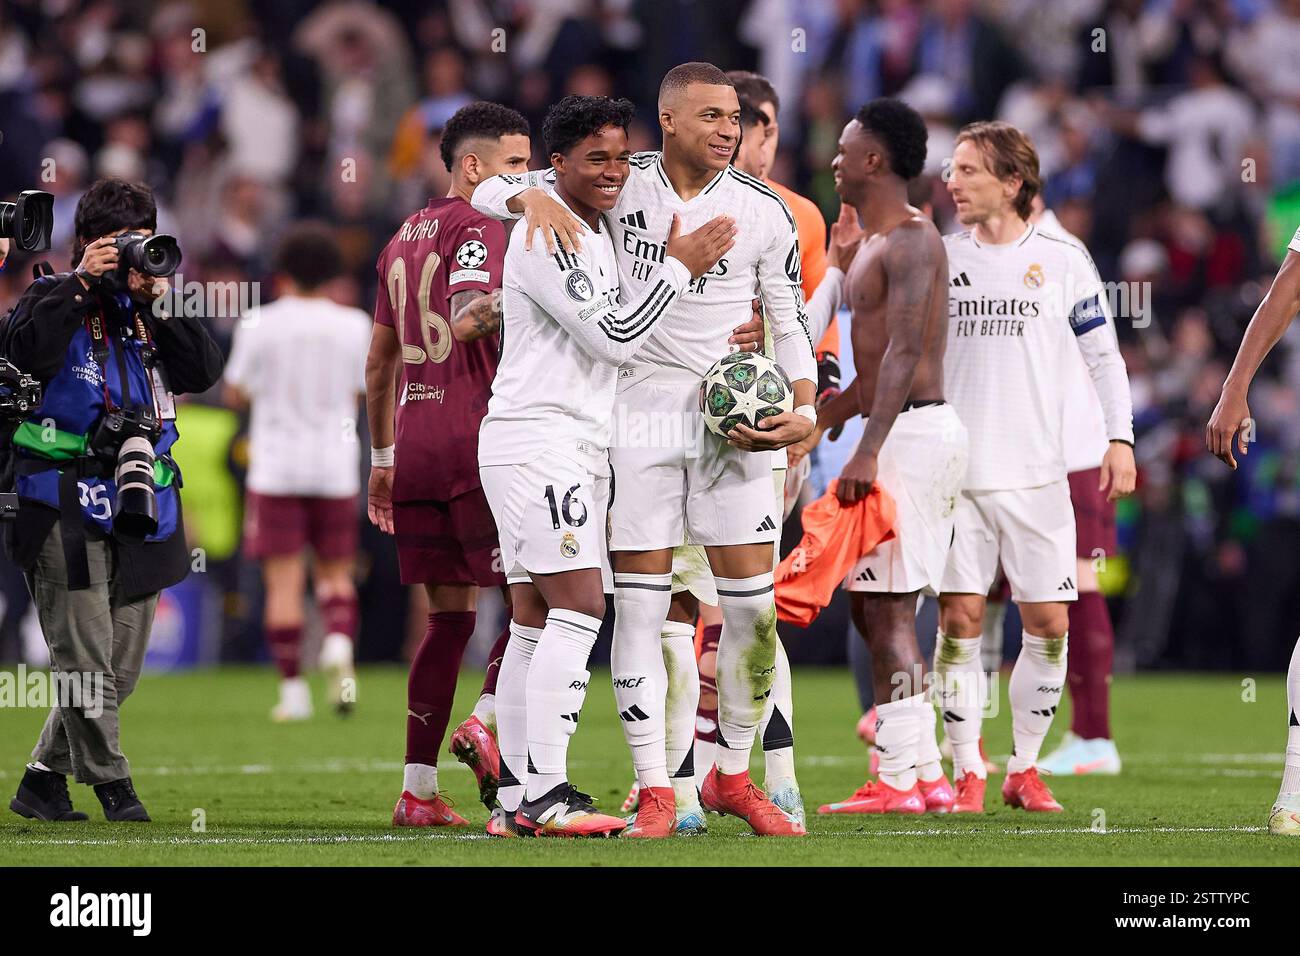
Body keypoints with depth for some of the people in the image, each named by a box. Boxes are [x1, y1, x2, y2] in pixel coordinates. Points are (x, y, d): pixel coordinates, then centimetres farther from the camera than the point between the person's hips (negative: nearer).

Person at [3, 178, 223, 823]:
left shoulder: (146, 311, 15)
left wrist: (160, 302, -4)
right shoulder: (58, 298, 1)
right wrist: (82, 282, -18)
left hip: (138, 507, 6)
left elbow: (205, 371, 3)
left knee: (120, 666, 7)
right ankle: (111, 785, -1)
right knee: (85, 658, -9)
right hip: (67, 508, -6)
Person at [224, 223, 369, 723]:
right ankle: (339, 640, -16)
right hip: (336, 466, 2)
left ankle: (293, 688, -4)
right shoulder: (353, 325, -2)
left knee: (283, 580, 0)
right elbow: (356, 392, 7)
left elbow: (235, 394, 1)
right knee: (336, 573, 13)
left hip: (276, 469, -2)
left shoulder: (261, 325, -7)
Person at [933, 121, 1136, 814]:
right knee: (959, 618, -6)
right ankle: (966, 773, 2)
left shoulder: (1062, 259, 3)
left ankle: (1024, 769, 12)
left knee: (1049, 624, -2)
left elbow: (1103, 353, 6)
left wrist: (1119, 438, -2)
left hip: (1036, 472, -1)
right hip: (953, 470, 1)